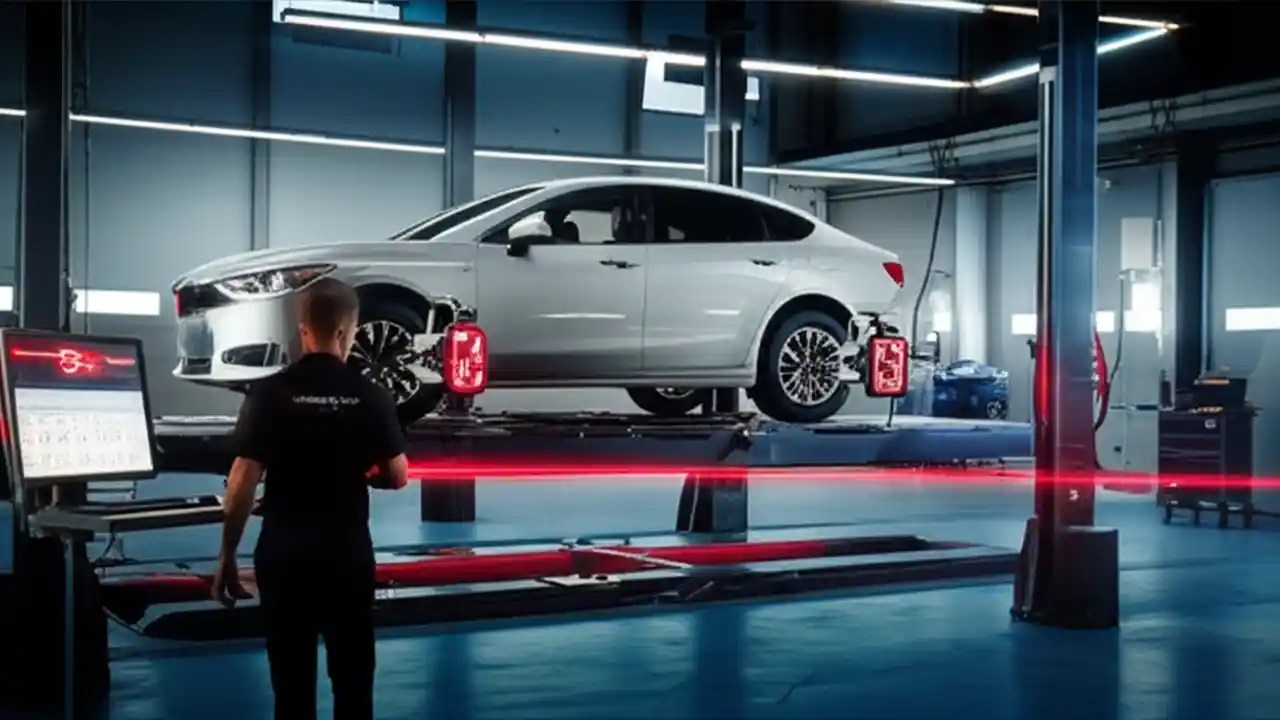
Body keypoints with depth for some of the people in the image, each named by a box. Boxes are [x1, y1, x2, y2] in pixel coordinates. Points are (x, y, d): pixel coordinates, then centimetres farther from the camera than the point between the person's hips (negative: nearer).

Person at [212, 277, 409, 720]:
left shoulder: (269, 393, -7)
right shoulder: (370, 396, -4)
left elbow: (242, 484, -10)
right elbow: (398, 477, 1)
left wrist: (227, 556, -1)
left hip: (283, 551, 0)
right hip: (347, 551, 0)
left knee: (291, 680, 8)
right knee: (352, 679, 11)